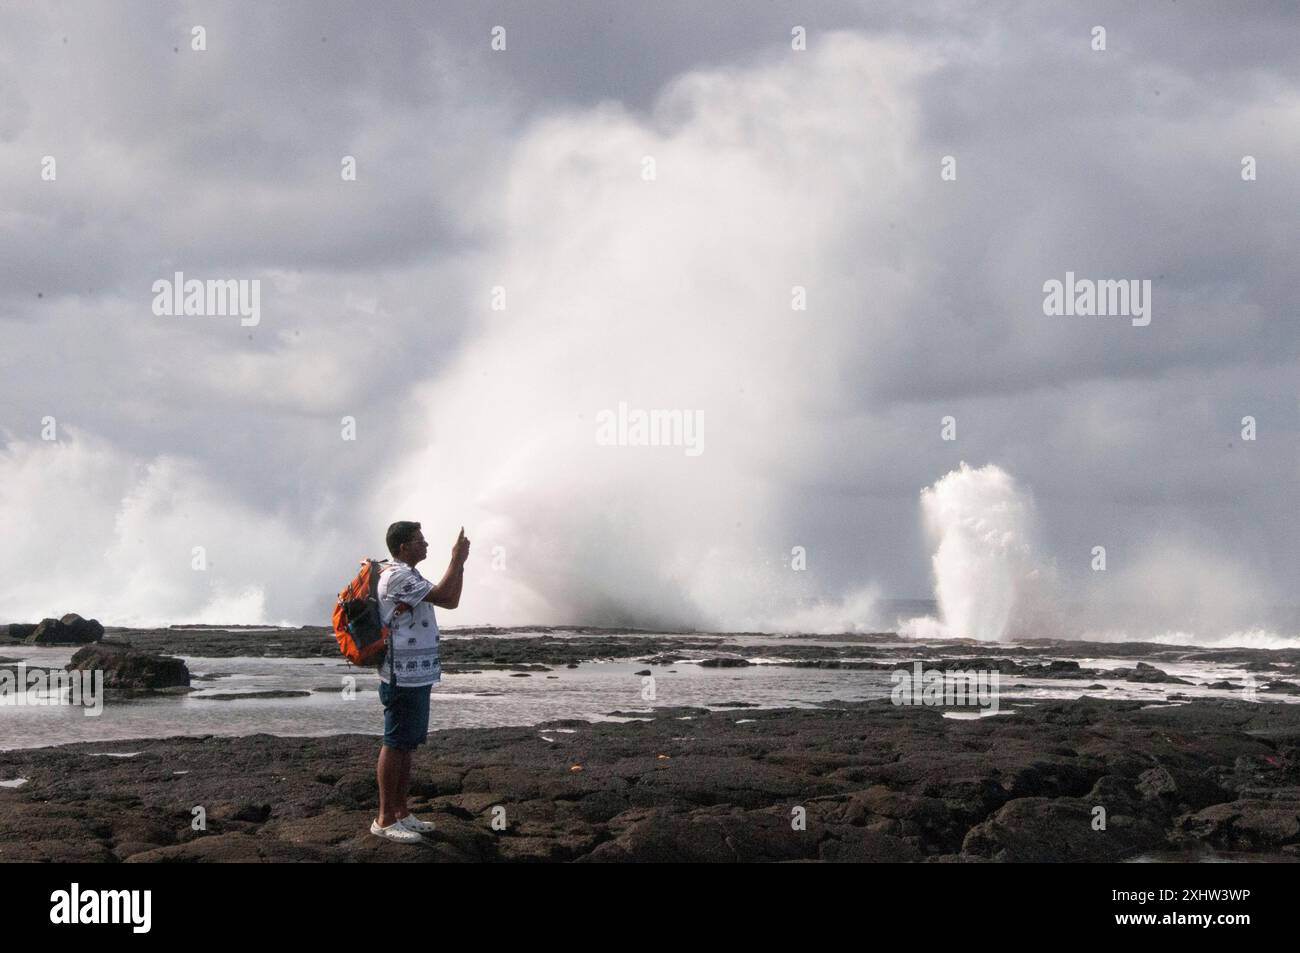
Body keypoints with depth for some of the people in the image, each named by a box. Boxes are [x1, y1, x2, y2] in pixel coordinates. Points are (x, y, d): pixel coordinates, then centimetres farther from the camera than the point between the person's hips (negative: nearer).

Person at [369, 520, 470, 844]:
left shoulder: (409, 575, 17)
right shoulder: (397, 576, -16)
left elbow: (450, 600, 17)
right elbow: (444, 597, -21)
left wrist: (459, 563, 7)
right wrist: (457, 560, -12)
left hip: (415, 676, 10)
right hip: (402, 677, -10)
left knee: (407, 744, 13)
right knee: (395, 744, -6)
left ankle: (401, 812, 18)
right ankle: (385, 819, -3)